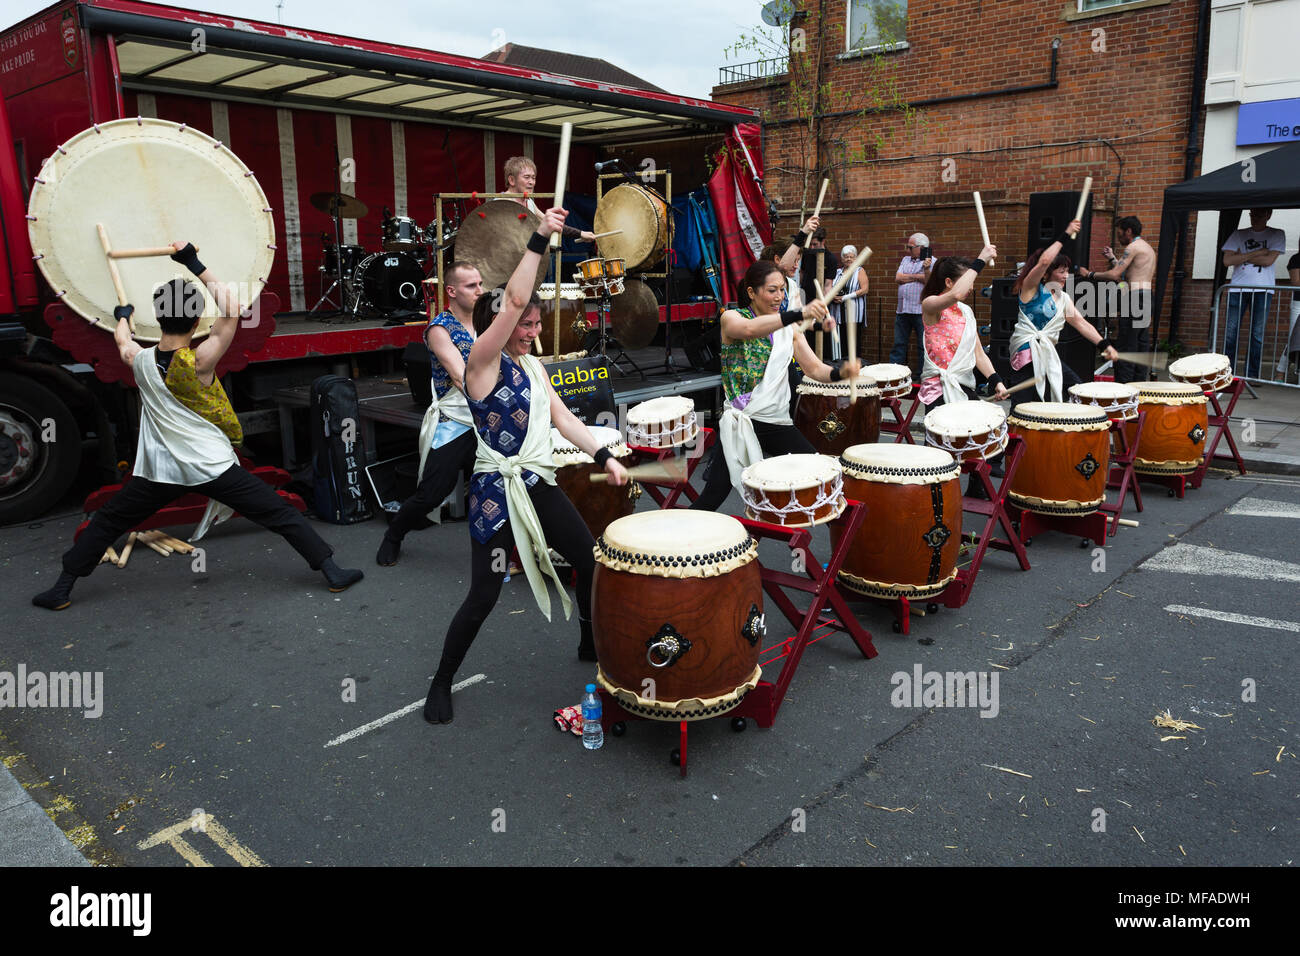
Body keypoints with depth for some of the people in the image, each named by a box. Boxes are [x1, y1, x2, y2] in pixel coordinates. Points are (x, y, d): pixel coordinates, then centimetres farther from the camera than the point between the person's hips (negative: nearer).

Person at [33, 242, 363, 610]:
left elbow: (122, 338, 25)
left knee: (106, 522, 22)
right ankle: (331, 572, -1)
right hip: (212, 468, -4)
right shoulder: (199, 362, -15)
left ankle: (62, 589, 28)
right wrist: (197, 266, -5)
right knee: (281, 514, 0)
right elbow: (231, 309, -10)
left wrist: (123, 316, 46)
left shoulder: (139, 360, -1)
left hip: (159, 471, 4)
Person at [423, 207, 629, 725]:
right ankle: (441, 683, 17)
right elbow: (513, 299, -25)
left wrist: (603, 456, 0)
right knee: (484, 596, -3)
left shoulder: (533, 365, 13)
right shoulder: (483, 361, -12)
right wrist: (539, 239, -27)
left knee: (592, 562, 14)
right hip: (497, 492, -8)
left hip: (540, 486, 8)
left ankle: (591, 644, 38)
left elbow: (562, 417, 11)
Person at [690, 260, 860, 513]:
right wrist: (800, 314, -43)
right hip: (741, 421, -5)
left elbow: (814, 368, 4)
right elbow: (749, 330, -30)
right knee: (710, 500, -12)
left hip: (779, 423, 5)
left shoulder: (789, 329, 12)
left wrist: (841, 372, -19)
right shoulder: (731, 318, -5)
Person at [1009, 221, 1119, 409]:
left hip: (1049, 355, 8)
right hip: (1027, 352, -8)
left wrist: (1104, 344, -5)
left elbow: (1080, 323, 8)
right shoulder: (1031, 288, -4)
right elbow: (1044, 261, -23)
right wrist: (1065, 235, -18)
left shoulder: (1063, 298, 16)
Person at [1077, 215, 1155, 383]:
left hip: (1135, 298, -10)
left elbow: (1115, 275, -16)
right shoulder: (1148, 247, 22)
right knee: (1142, 344, 11)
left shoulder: (1133, 247, -9)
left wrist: (1089, 274, -7)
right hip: (1147, 297, 10)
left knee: (1125, 347, -9)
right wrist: (1113, 259, 25)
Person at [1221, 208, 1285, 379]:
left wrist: (1242, 256, -3)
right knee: (1231, 332, -3)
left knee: (1258, 334, -3)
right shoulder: (1239, 235, 12)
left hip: (1263, 290, -1)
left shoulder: (1277, 235, 8)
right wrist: (1257, 253, -6)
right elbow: (1227, 260, -1)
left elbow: (1268, 260, -6)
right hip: (1238, 288, 1)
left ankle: (1252, 375, 1)